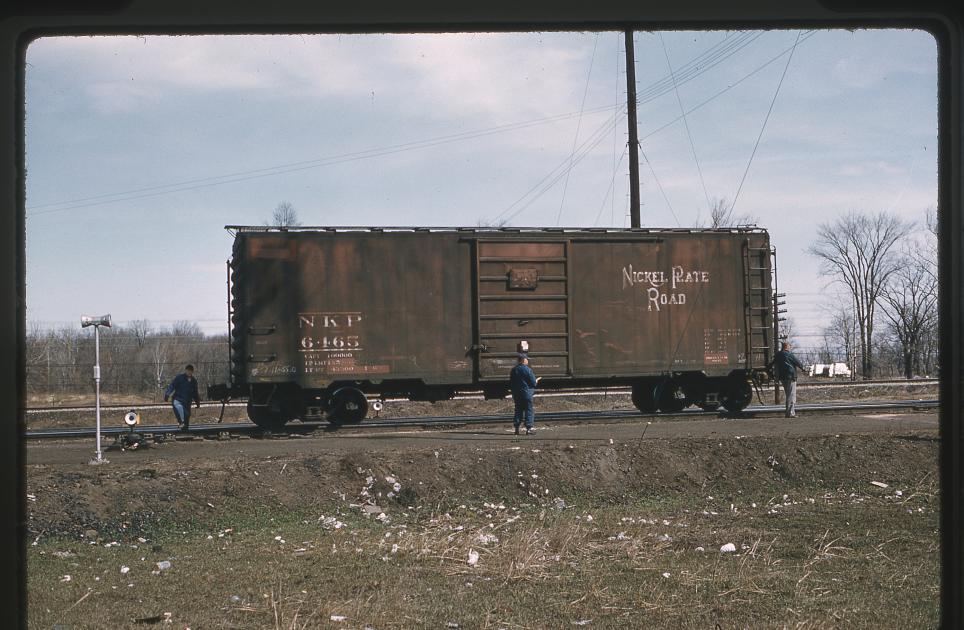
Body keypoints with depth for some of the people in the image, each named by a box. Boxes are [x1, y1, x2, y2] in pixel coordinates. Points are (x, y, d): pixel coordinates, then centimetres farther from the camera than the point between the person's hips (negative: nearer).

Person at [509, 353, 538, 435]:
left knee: (518, 410, 12)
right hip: (527, 393, -5)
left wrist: (513, 395, 19)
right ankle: (528, 429, -4)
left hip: (517, 394, 5)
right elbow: (533, 383, -12)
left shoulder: (513, 370, 6)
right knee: (529, 410, 0)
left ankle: (517, 428, 9)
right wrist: (536, 381, 11)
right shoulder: (528, 370, -12)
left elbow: (510, 384, 11)